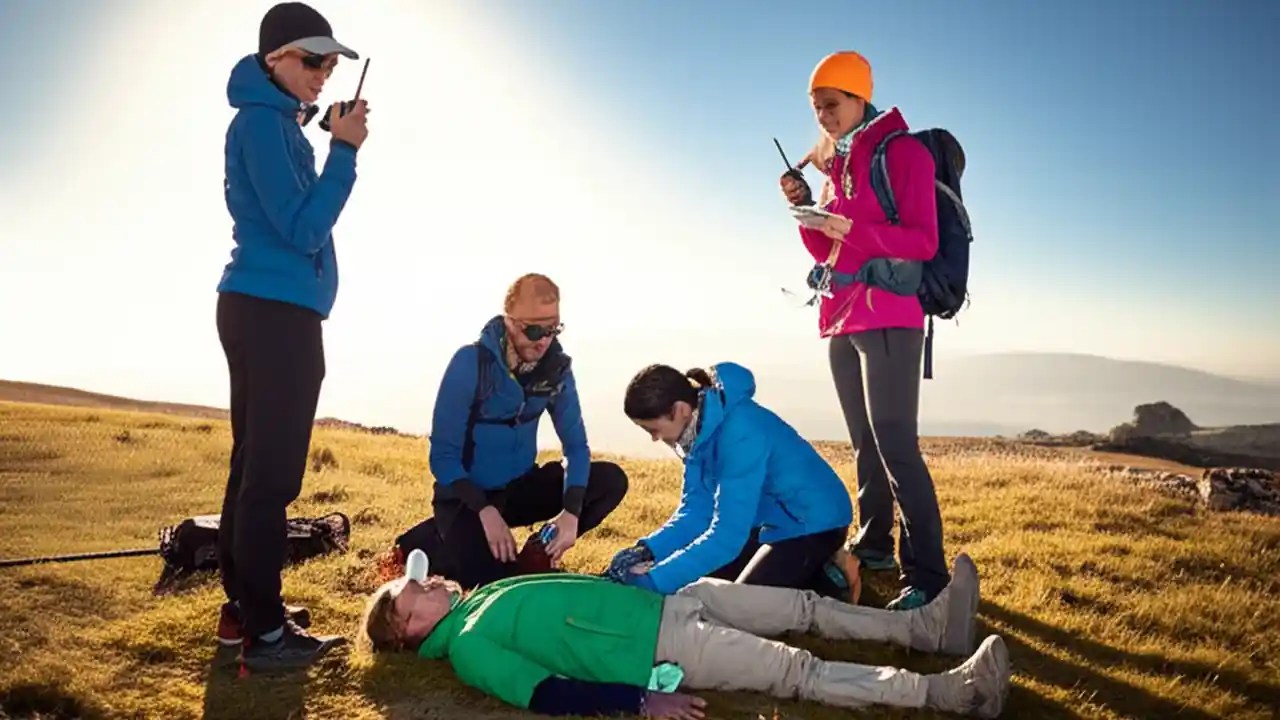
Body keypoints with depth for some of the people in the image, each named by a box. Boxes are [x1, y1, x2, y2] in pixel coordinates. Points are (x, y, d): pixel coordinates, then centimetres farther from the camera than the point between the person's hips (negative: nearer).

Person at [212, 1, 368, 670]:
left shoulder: (272, 119, 18)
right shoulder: (265, 122, -11)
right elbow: (305, 230, -18)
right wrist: (345, 150, -17)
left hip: (262, 311, 10)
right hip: (276, 313, -10)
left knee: (254, 466, 13)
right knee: (271, 476, -7)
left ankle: (243, 607, 23)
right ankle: (263, 633, 0)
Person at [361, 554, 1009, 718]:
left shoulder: (483, 596, 16)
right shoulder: (467, 647, -9)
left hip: (667, 599, 9)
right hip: (662, 649, -9)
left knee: (807, 606, 7)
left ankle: (930, 626, 17)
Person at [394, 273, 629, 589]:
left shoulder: (556, 367, -9)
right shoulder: (470, 363, -21)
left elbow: (576, 444, -6)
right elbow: (443, 456, -19)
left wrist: (571, 511, -23)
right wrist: (486, 512, -30)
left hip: (520, 486, 5)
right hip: (468, 494, -5)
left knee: (611, 480, -13)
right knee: (487, 577, -27)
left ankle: (538, 554, 0)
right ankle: (425, 540, 3)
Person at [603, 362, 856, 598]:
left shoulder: (739, 433, -33)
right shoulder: (702, 423, -6)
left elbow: (728, 534, -35)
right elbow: (697, 507, -2)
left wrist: (654, 579, -33)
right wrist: (648, 549, -17)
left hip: (813, 521, -9)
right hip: (774, 517, 9)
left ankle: (828, 584, 6)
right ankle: (806, 571, 20)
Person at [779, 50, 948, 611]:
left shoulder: (902, 152, -3)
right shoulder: (835, 164, 19)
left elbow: (924, 241, -11)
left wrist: (854, 231, -23)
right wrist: (804, 208, 3)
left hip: (888, 318, -7)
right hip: (841, 320, 8)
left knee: (895, 444, -14)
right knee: (865, 443, 11)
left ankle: (927, 575, -11)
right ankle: (874, 545, 21)